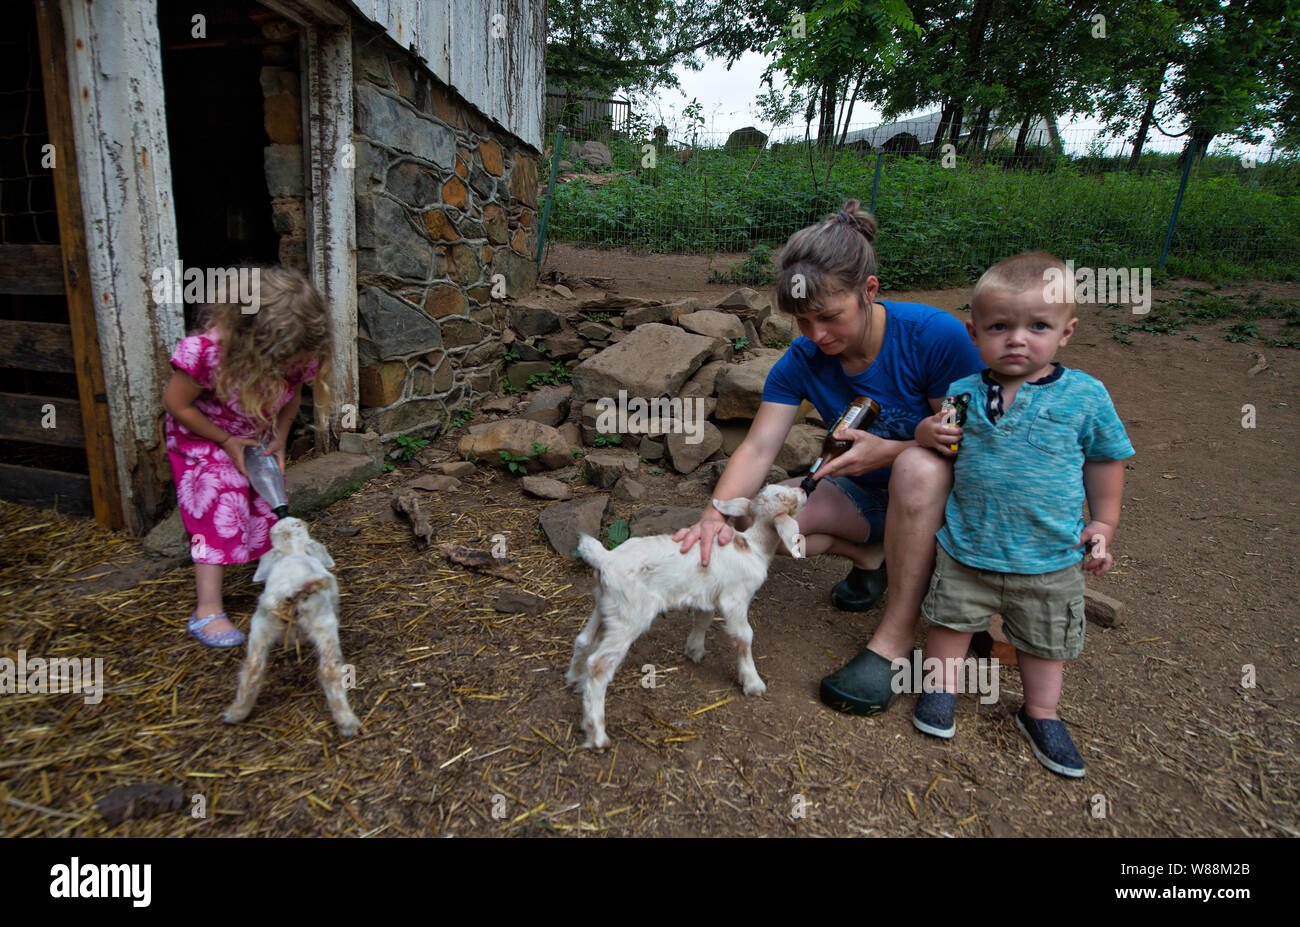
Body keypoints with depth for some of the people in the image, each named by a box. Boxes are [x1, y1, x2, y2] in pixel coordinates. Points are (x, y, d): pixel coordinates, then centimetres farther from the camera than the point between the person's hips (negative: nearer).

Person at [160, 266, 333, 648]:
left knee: (269, 509, 5)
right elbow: (176, 403, -23)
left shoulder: (299, 355, -22)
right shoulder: (208, 350, -37)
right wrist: (227, 441, -21)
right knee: (219, 514, -12)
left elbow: (292, 397, -2)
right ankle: (207, 612, -6)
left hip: (256, 440, 5)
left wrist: (278, 443, -12)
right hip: (202, 436, -5)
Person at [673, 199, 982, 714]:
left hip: (942, 493, -3)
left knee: (917, 466, -39)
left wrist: (889, 451, -33)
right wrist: (715, 514, -38)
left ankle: (897, 634, -24)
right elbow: (758, 447, -21)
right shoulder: (802, 360, -13)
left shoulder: (935, 336, -24)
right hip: (865, 494, 4)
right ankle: (873, 556, 6)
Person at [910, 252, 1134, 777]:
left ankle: (1040, 713, 41)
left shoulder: (1085, 396, -11)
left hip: (1050, 558, 0)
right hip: (966, 547, 0)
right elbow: (938, 451, 7)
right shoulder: (962, 392, -8)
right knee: (951, 618, 16)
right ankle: (942, 682, 41)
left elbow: (1104, 459, 4)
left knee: (1046, 639, 18)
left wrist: (1103, 523, 4)